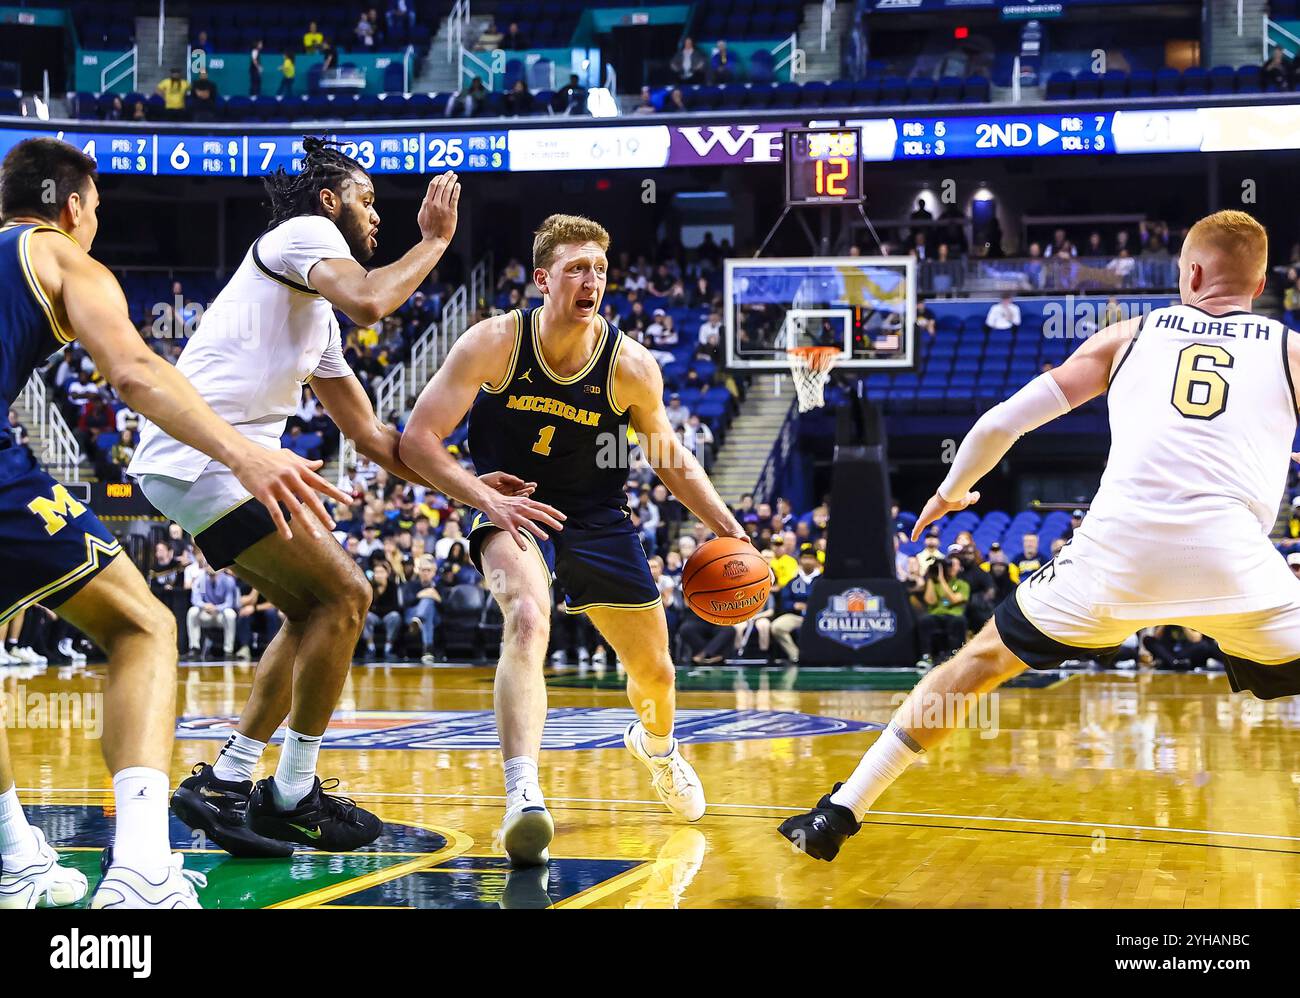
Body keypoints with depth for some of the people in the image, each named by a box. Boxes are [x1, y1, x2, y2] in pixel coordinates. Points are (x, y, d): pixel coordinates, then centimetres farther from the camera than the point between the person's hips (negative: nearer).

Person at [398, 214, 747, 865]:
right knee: (527, 621, -35)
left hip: (595, 518, 3)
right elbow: (418, 439, -21)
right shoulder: (495, 343, -20)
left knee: (654, 669, 12)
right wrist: (486, 499, -33)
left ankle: (656, 744, 50)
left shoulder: (631, 366, -14)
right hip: (512, 508, -3)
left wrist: (727, 528, -6)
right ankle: (523, 799, -44)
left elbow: (668, 456, 3)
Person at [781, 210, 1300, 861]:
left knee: (977, 665, 19)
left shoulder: (1131, 335, 19)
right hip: (1231, 559, -1)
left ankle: (840, 813, 19)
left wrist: (952, 490, 35)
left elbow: (1001, 422, 18)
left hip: (1116, 552, 2)